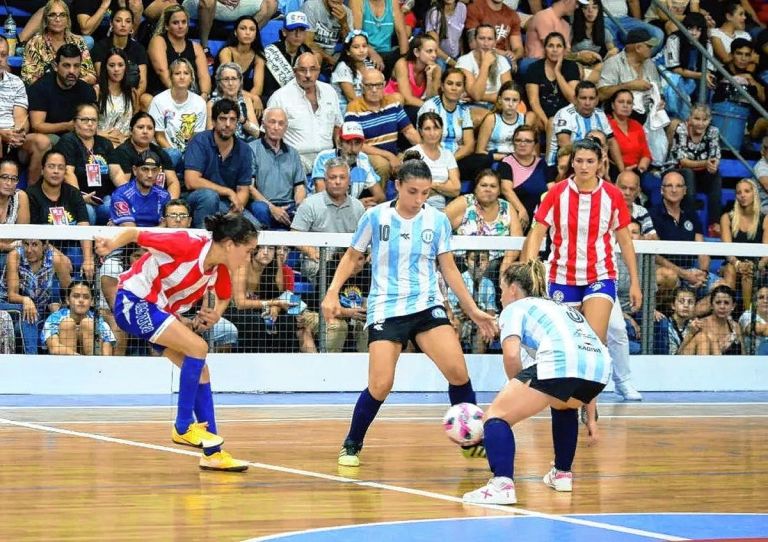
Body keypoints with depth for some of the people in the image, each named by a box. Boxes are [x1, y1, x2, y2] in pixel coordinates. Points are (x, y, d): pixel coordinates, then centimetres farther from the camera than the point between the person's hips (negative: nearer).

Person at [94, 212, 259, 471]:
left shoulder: (221, 271, -2)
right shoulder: (187, 246, -24)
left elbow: (224, 297, 20)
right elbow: (134, 233, -16)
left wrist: (215, 314, -2)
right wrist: (110, 246, -33)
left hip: (160, 312, 9)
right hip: (134, 301, -9)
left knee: (201, 371, 2)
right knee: (198, 347, -21)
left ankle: (213, 454, 6)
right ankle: (184, 427, -10)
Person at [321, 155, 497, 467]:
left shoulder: (438, 221, 2)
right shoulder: (375, 217, -3)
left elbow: (449, 268, 10)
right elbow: (352, 256, 8)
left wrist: (473, 310, 7)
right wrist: (333, 292, -4)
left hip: (427, 306, 2)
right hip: (385, 309, -2)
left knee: (458, 371, -15)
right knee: (380, 385, -13)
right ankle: (352, 445, 10)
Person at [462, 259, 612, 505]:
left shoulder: (515, 308, 19)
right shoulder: (564, 307, 39)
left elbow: (512, 354, 0)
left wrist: (517, 389, 17)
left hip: (558, 362, -7)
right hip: (600, 366, 7)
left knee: (497, 415, 3)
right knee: (563, 405, 39)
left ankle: (502, 484, -18)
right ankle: (562, 474, 38)